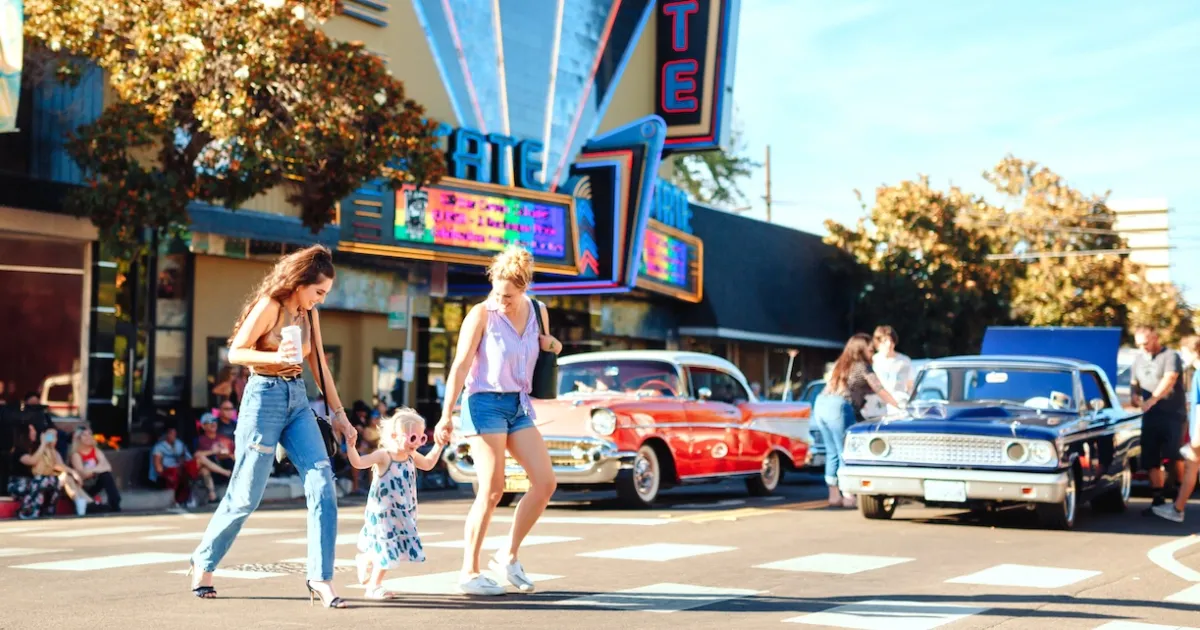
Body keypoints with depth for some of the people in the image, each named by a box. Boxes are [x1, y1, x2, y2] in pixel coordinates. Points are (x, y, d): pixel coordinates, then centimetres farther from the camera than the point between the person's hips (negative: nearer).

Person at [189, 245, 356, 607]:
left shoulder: (309, 314, 10)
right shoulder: (270, 306, -10)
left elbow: (319, 365, 15)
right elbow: (235, 352, -12)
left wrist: (338, 412, 13)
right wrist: (275, 356, -29)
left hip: (298, 399, 6)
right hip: (265, 397, -6)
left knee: (322, 484, -9)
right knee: (246, 495, 2)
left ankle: (320, 578, -6)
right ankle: (204, 561, 26)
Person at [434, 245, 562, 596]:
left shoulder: (538, 313, 6)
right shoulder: (482, 314, -10)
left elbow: (545, 350, 24)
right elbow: (461, 366, -11)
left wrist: (551, 345, -1)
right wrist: (446, 415, -16)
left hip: (519, 405, 6)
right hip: (485, 402, -6)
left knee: (545, 481, -3)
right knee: (492, 489, -10)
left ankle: (508, 556, 11)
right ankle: (469, 573, -1)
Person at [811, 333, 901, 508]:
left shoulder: (840, 364, 24)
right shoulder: (862, 366, 4)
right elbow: (879, 390, 5)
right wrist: (898, 405, 11)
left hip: (820, 404, 7)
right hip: (839, 408, -7)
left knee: (832, 453, 11)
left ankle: (834, 496, 12)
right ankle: (848, 497, -3)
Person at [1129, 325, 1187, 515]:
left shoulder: (1170, 356, -6)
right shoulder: (1138, 359, 16)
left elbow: (1169, 380, -20)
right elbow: (1134, 384, 23)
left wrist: (1152, 400, -32)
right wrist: (1134, 397, 0)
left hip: (1172, 415, -6)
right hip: (1150, 416, 6)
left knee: (1173, 456, -7)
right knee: (1151, 460, 3)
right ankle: (1158, 499, 9)